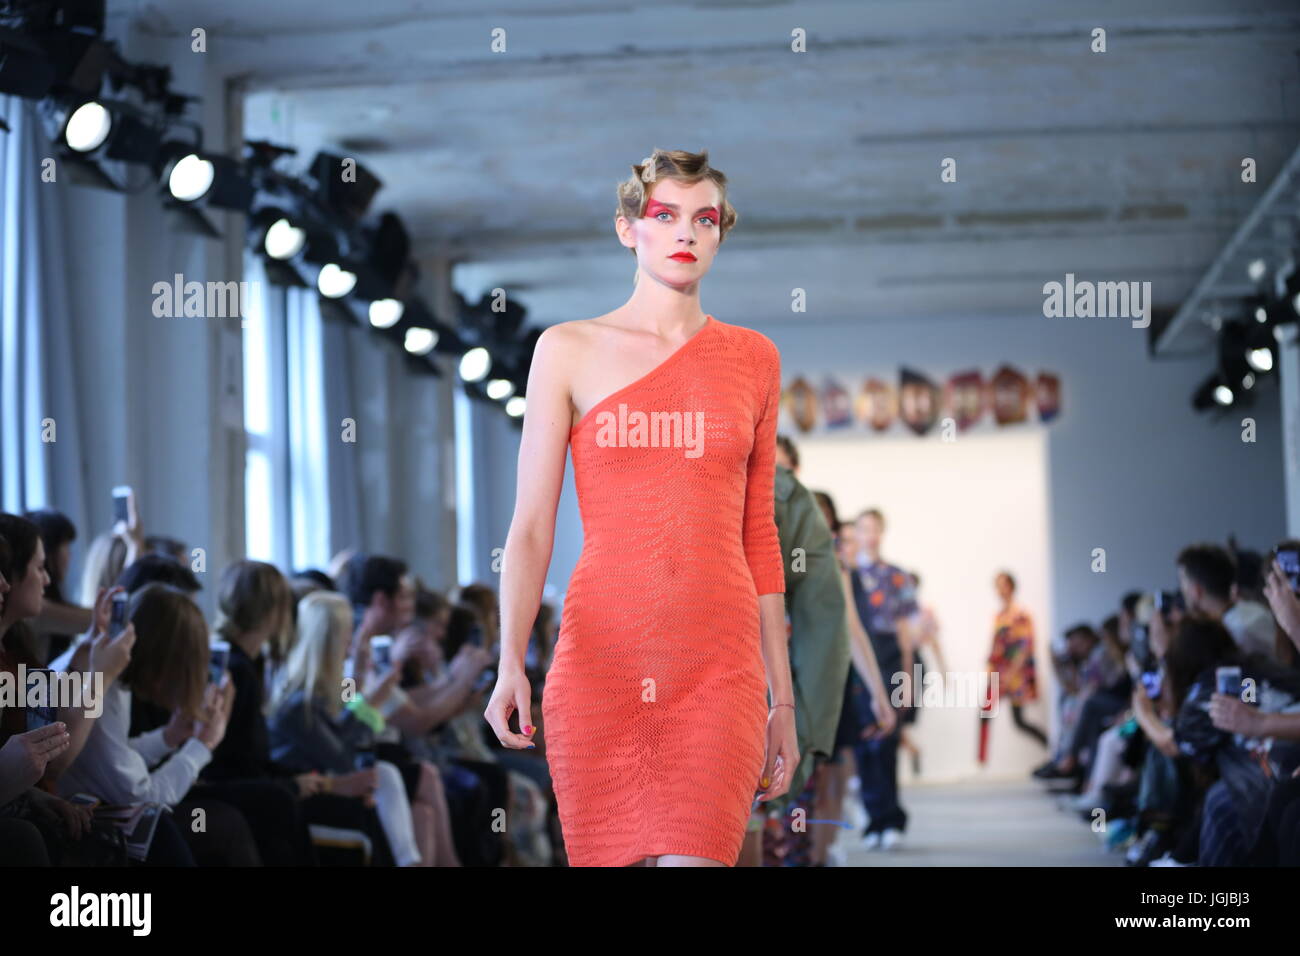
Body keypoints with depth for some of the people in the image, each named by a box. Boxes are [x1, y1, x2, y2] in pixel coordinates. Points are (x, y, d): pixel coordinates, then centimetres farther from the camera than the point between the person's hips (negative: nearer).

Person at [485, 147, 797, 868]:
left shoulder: (753, 359, 11)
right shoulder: (569, 350, 5)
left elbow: (757, 533, 15)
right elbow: (530, 526, 2)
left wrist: (782, 697, 13)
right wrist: (510, 662, -13)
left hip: (719, 670, 1)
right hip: (599, 661, -1)